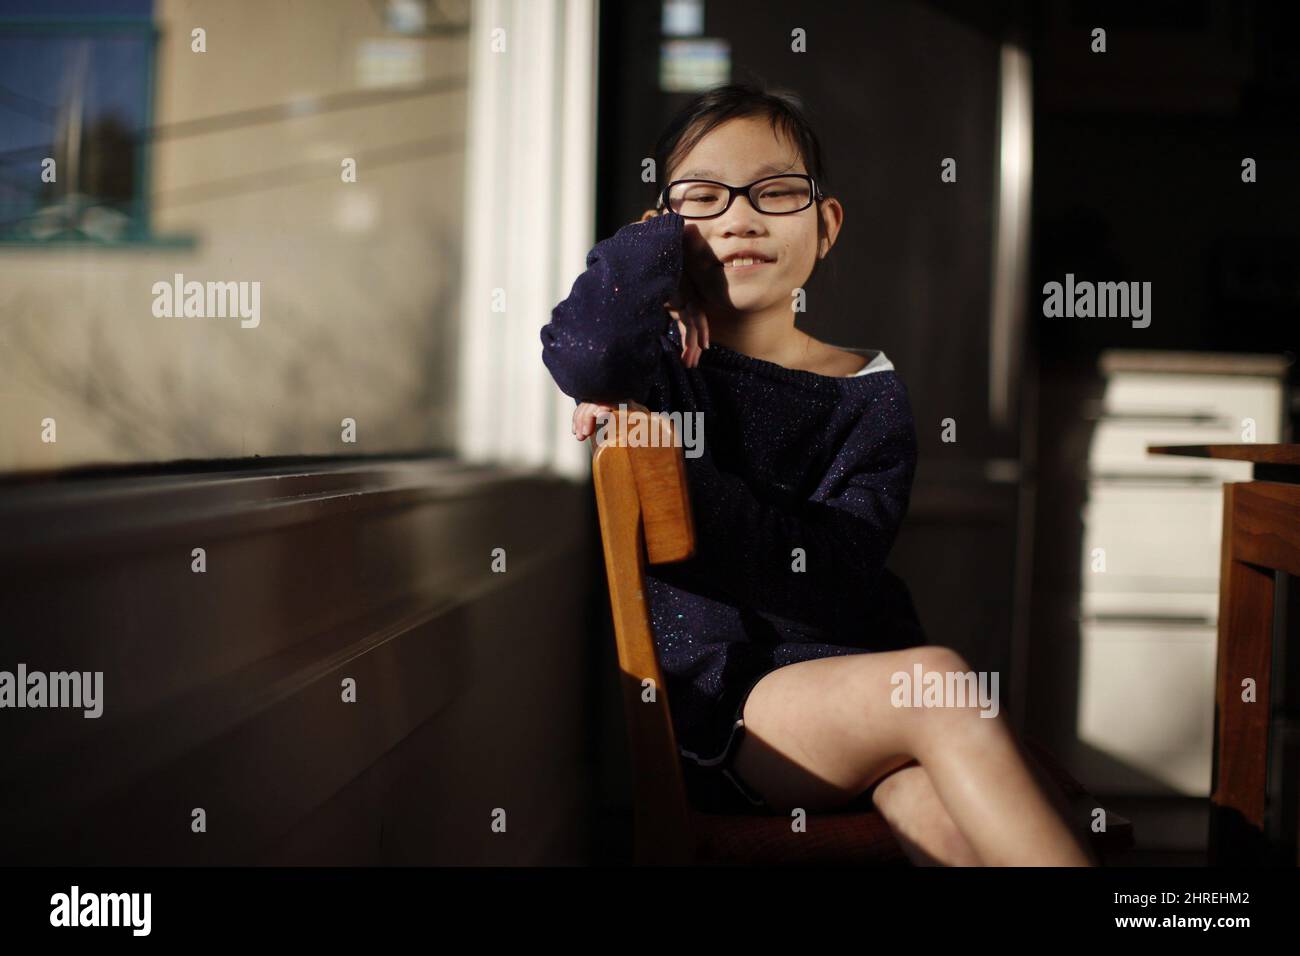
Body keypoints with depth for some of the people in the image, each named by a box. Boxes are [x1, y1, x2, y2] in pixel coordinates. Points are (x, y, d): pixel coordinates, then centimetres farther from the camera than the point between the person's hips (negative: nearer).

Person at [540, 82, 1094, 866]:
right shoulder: (661, 361, 4)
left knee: (950, 817, -31)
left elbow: (833, 576, -10)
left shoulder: (871, 394, 7)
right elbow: (586, 352, -24)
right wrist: (659, 240, -5)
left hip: (842, 673, 2)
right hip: (709, 709, -2)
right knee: (938, 681, -27)